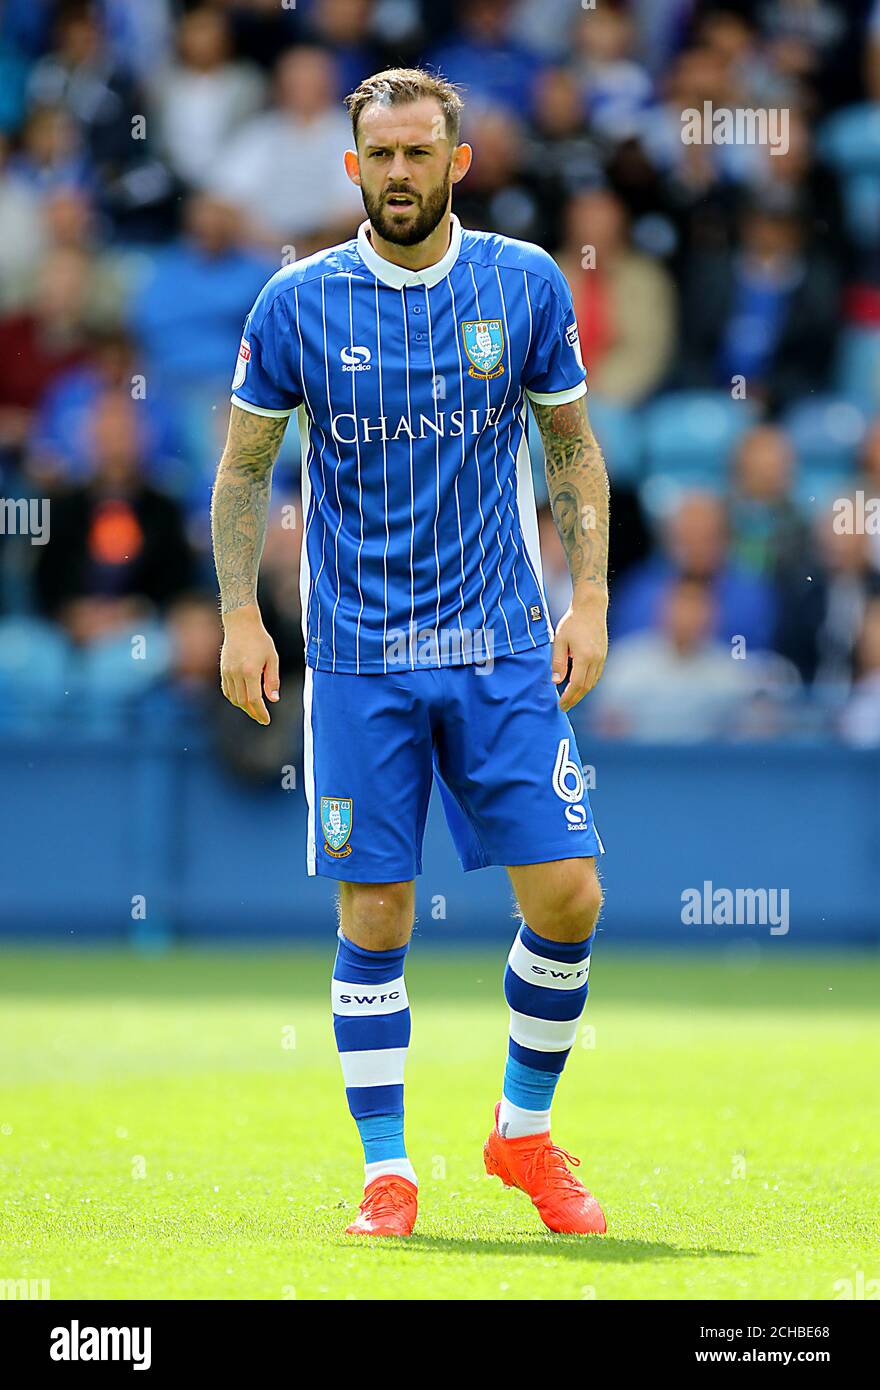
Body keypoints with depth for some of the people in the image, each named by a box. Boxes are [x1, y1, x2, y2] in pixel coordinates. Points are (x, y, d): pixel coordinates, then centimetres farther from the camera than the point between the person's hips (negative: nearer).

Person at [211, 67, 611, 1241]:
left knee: (568, 896, -6)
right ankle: (386, 1172, 10)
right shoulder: (298, 302, -1)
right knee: (374, 915, -1)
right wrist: (240, 618, 1)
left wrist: (589, 599, 3)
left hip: (505, 648, 1)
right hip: (359, 658, -1)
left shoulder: (527, 286, 1)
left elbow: (574, 449, 11)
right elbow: (244, 467, 8)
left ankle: (526, 1130, 15)